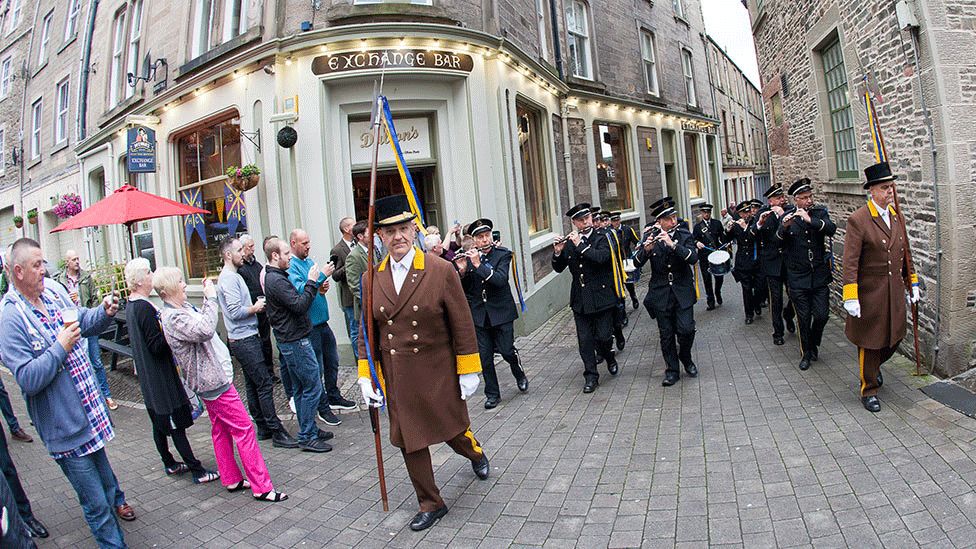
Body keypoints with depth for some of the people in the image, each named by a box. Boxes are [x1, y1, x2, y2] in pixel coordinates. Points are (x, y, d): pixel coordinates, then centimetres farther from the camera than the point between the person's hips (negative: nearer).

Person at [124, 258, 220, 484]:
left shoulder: (130, 306, 9)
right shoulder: (145, 308, -22)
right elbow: (157, 345, -24)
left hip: (148, 377, 10)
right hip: (161, 375, -10)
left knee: (159, 422, 17)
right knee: (177, 423, -5)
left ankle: (170, 463, 30)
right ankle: (196, 470, 1)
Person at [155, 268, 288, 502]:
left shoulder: (183, 307, 8)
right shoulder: (173, 317, -23)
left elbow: (201, 322, 20)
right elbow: (205, 330, -37)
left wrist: (207, 298, 9)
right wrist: (211, 298, -29)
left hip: (209, 378, 11)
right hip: (213, 379, -11)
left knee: (221, 429, 17)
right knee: (244, 429, -7)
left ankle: (231, 479, 28)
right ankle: (261, 487, -2)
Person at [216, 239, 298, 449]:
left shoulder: (232, 276, 17)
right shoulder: (229, 278, -15)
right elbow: (235, 312, -22)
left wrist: (256, 305, 6)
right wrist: (256, 308, -8)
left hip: (247, 338, 11)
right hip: (244, 340, -11)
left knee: (253, 385, 14)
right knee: (265, 385, -9)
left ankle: (263, 428, 22)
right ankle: (277, 432, -5)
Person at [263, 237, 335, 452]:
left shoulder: (274, 277, 15)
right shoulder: (276, 280, -18)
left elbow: (295, 301, 17)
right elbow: (300, 306, -23)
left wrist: (313, 287, 7)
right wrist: (312, 282, -16)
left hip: (290, 340, 11)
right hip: (295, 340, -11)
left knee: (300, 387, 16)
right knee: (312, 386, -5)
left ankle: (308, 430, 26)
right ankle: (307, 437, 2)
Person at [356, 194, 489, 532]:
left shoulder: (441, 271, -11)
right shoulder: (372, 279, -1)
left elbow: (462, 326, -8)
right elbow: (367, 331, 6)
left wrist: (468, 372, -7)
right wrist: (366, 376, 3)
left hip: (438, 373, -3)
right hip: (397, 378, 3)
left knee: (451, 429, 14)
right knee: (409, 442, 10)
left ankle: (476, 454, 50)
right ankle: (430, 504, 31)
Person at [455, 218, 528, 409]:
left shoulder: (503, 254, -6)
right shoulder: (469, 257, 3)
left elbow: (500, 280, -21)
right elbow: (463, 288, 3)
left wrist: (478, 264, -25)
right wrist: (462, 270, -16)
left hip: (501, 311, -2)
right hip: (479, 314, 3)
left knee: (507, 350, -2)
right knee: (485, 356, 4)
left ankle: (519, 374, 31)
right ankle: (492, 393, 19)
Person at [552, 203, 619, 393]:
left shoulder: (601, 239, -3)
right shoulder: (569, 243, 7)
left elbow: (601, 257, -23)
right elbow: (558, 268, 5)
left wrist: (580, 245, -21)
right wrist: (558, 252, -13)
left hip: (601, 297, -3)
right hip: (580, 300, 3)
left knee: (603, 337, 0)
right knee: (585, 340, 5)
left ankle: (609, 358, 32)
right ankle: (591, 376, 15)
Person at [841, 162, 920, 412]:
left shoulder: (897, 217, 7)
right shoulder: (858, 220, -15)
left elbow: (903, 254, 16)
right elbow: (850, 262, -17)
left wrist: (912, 284, 15)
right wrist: (851, 297, -20)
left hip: (895, 291, 6)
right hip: (870, 292, -6)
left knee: (895, 336, 15)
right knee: (870, 342, 5)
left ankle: (875, 366, 45)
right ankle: (869, 390, 21)